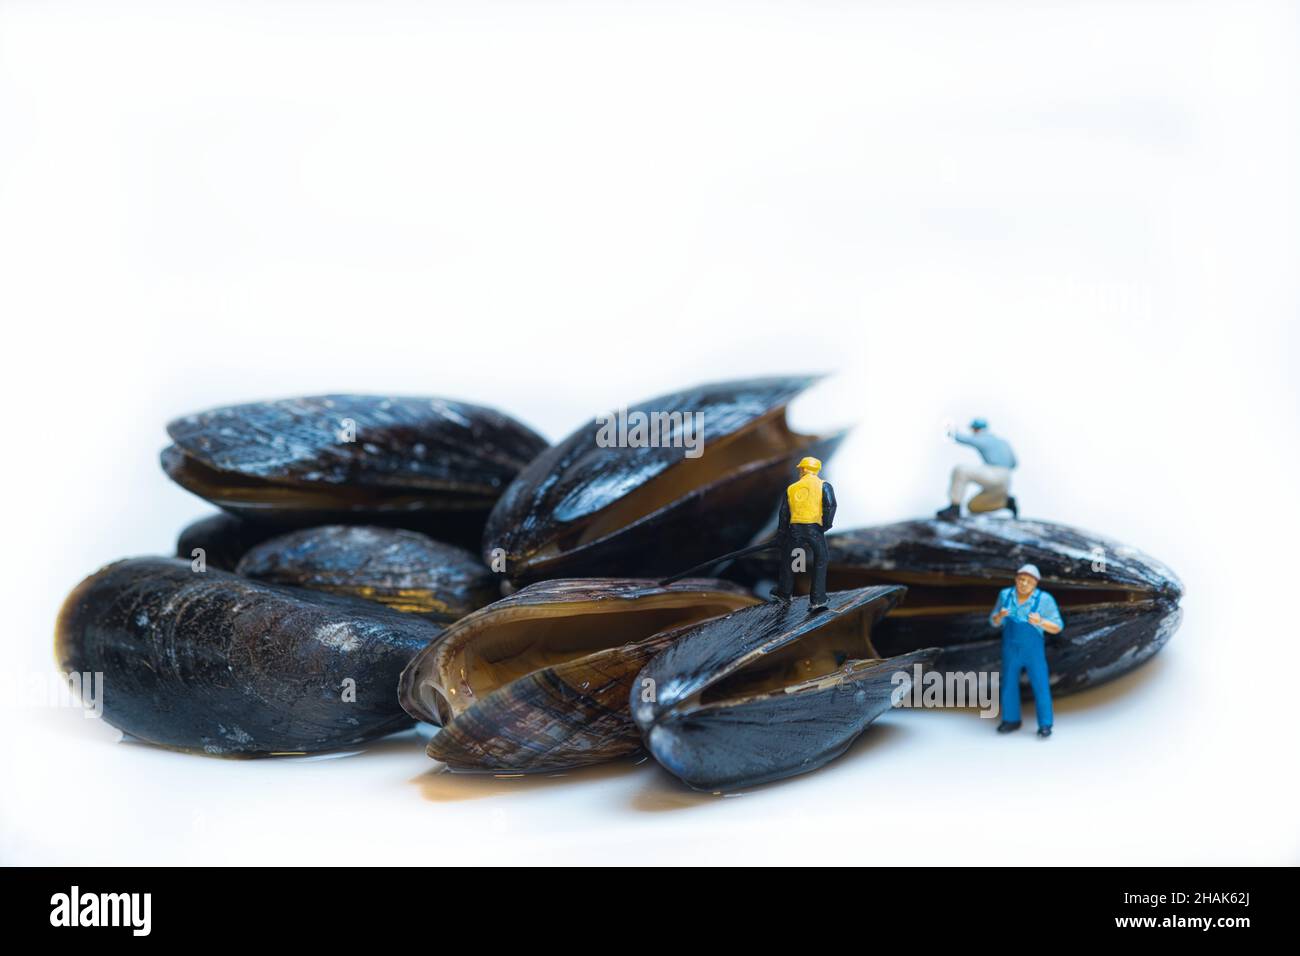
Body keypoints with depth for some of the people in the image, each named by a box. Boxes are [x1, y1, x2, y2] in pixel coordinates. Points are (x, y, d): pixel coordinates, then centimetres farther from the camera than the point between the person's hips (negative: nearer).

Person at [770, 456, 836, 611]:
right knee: (820, 563, 8)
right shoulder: (823, 485, 4)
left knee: (788, 560, 22)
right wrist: (826, 524, -5)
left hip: (795, 529, 3)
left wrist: (781, 535, 18)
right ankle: (817, 601, 2)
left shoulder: (791, 489, 14)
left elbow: (784, 514, 13)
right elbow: (830, 505, -13)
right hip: (814, 529, -3)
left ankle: (784, 594, 31)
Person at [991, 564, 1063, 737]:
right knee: (1009, 686, 10)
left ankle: (1045, 725, 12)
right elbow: (994, 622, 2)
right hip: (1011, 650, 3)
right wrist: (1001, 614, -21)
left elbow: (1057, 628, -11)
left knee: (1040, 688, -1)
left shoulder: (1044, 599, -15)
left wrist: (1040, 622, -30)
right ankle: (1012, 721, 26)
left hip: (1034, 652, -3)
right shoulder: (1006, 595, -6)